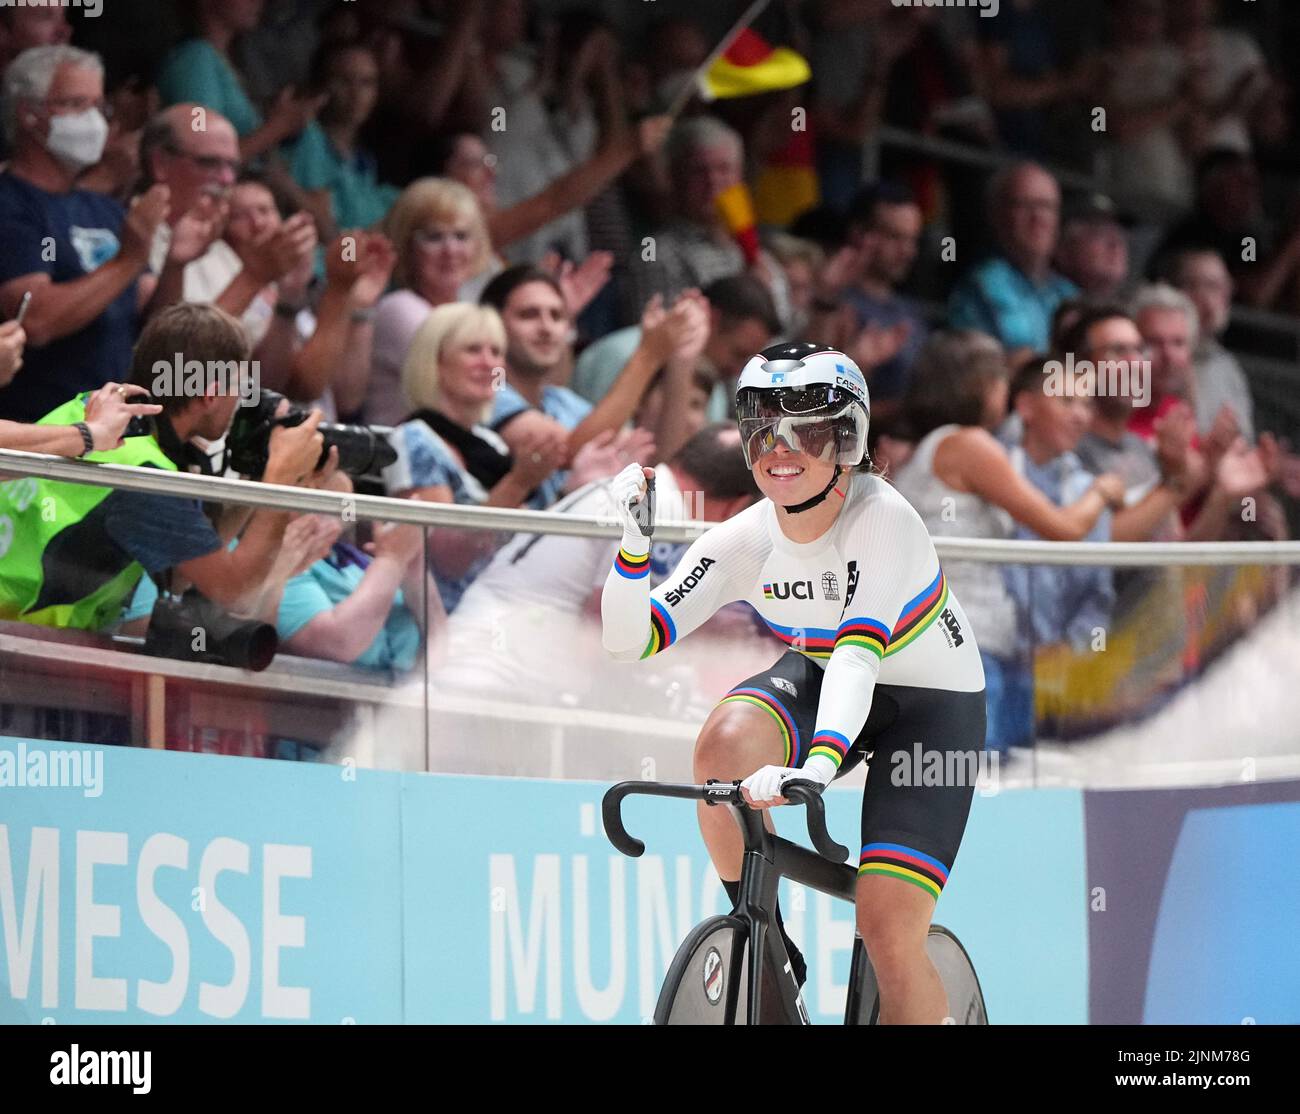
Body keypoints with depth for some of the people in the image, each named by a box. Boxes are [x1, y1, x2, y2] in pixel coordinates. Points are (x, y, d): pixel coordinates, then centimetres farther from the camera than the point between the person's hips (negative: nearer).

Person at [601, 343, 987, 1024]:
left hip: (932, 704, -4)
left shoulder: (882, 520, -30)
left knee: (888, 931, -17)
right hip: (818, 678, 4)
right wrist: (635, 543, -37)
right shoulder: (745, 541, -17)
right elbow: (630, 640, -20)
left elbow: (860, 650, -44)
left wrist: (819, 765, -59)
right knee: (725, 743, -29)